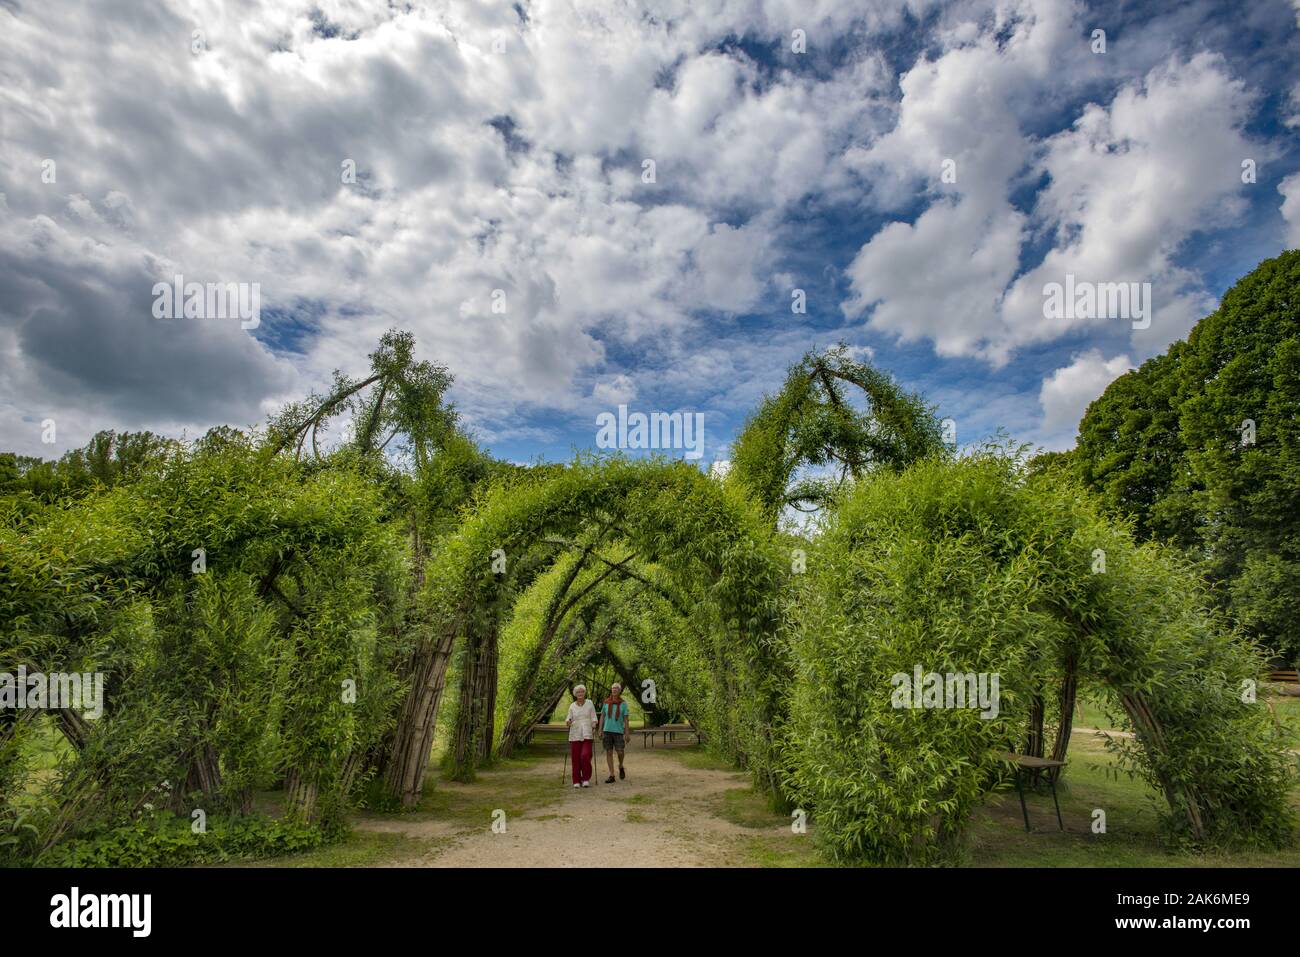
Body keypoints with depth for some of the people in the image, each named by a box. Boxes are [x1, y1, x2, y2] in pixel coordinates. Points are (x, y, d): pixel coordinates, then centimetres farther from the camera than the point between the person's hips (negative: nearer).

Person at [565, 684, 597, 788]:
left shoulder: (590, 704, 3)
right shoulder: (572, 706, 6)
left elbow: (593, 718, 4)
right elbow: (568, 719, 8)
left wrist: (594, 728, -11)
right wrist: (568, 722, -15)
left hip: (587, 735, -1)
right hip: (575, 735, 2)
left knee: (585, 756, -15)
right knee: (576, 758, -1)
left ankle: (586, 779, 3)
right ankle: (577, 781, 12)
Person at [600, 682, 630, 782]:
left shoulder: (623, 703, 0)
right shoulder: (606, 702, 5)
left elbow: (626, 719, 1)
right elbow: (602, 717, 8)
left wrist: (627, 734, -3)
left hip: (618, 731, -2)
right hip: (607, 730, 2)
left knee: (620, 752, -7)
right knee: (609, 752, 0)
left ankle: (620, 767, 24)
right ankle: (611, 776, 6)